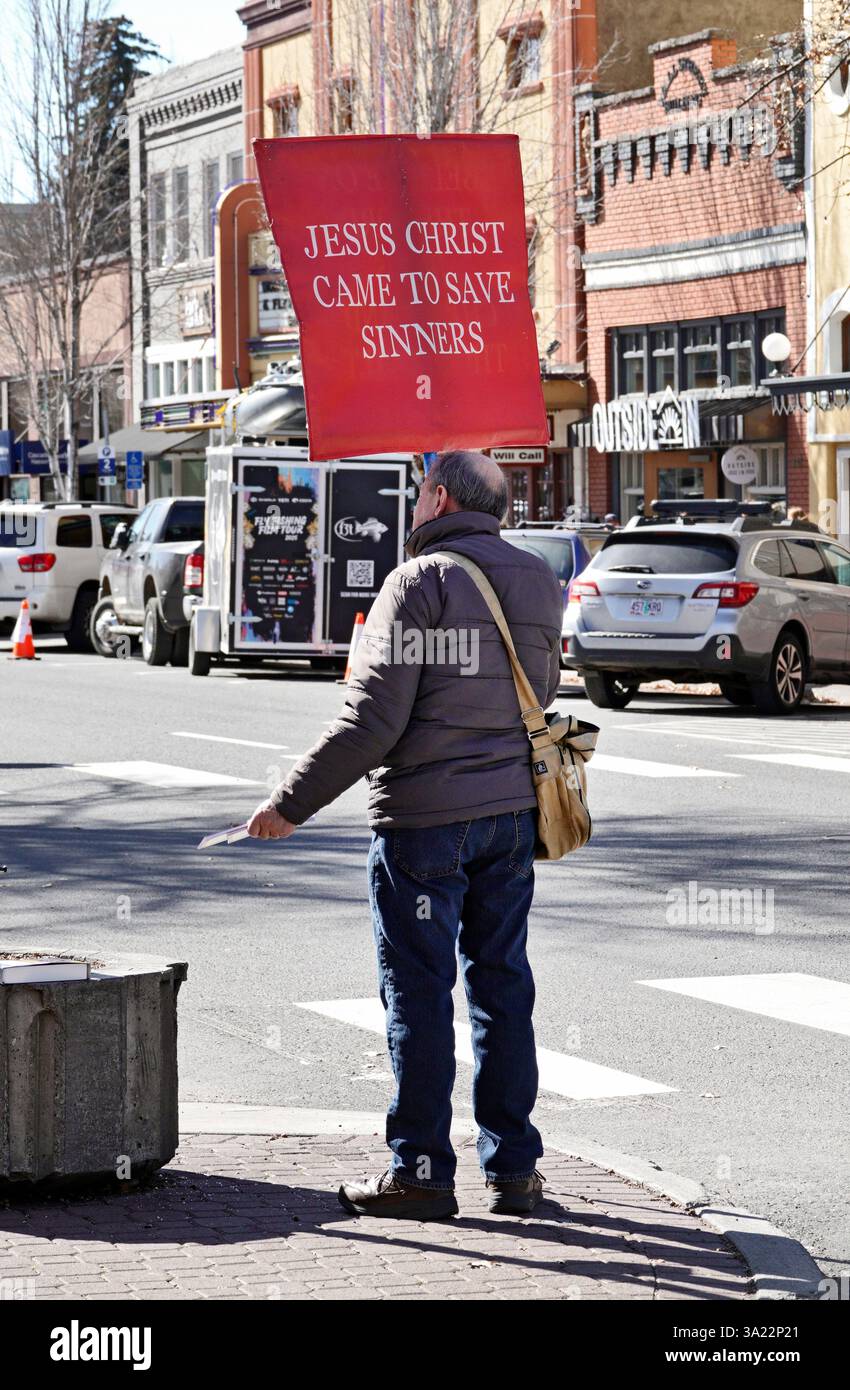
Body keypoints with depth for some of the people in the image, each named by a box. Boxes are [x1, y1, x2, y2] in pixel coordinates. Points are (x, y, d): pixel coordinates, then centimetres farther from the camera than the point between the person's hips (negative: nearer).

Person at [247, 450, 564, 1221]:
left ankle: (421, 1171, 6)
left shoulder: (422, 581, -13)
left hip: (425, 817, -7)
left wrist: (291, 803, -12)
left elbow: (373, 719, -17)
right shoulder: (538, 582, 9)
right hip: (513, 811, 7)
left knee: (419, 994, 1)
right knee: (502, 985, 12)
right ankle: (514, 1168, 15)